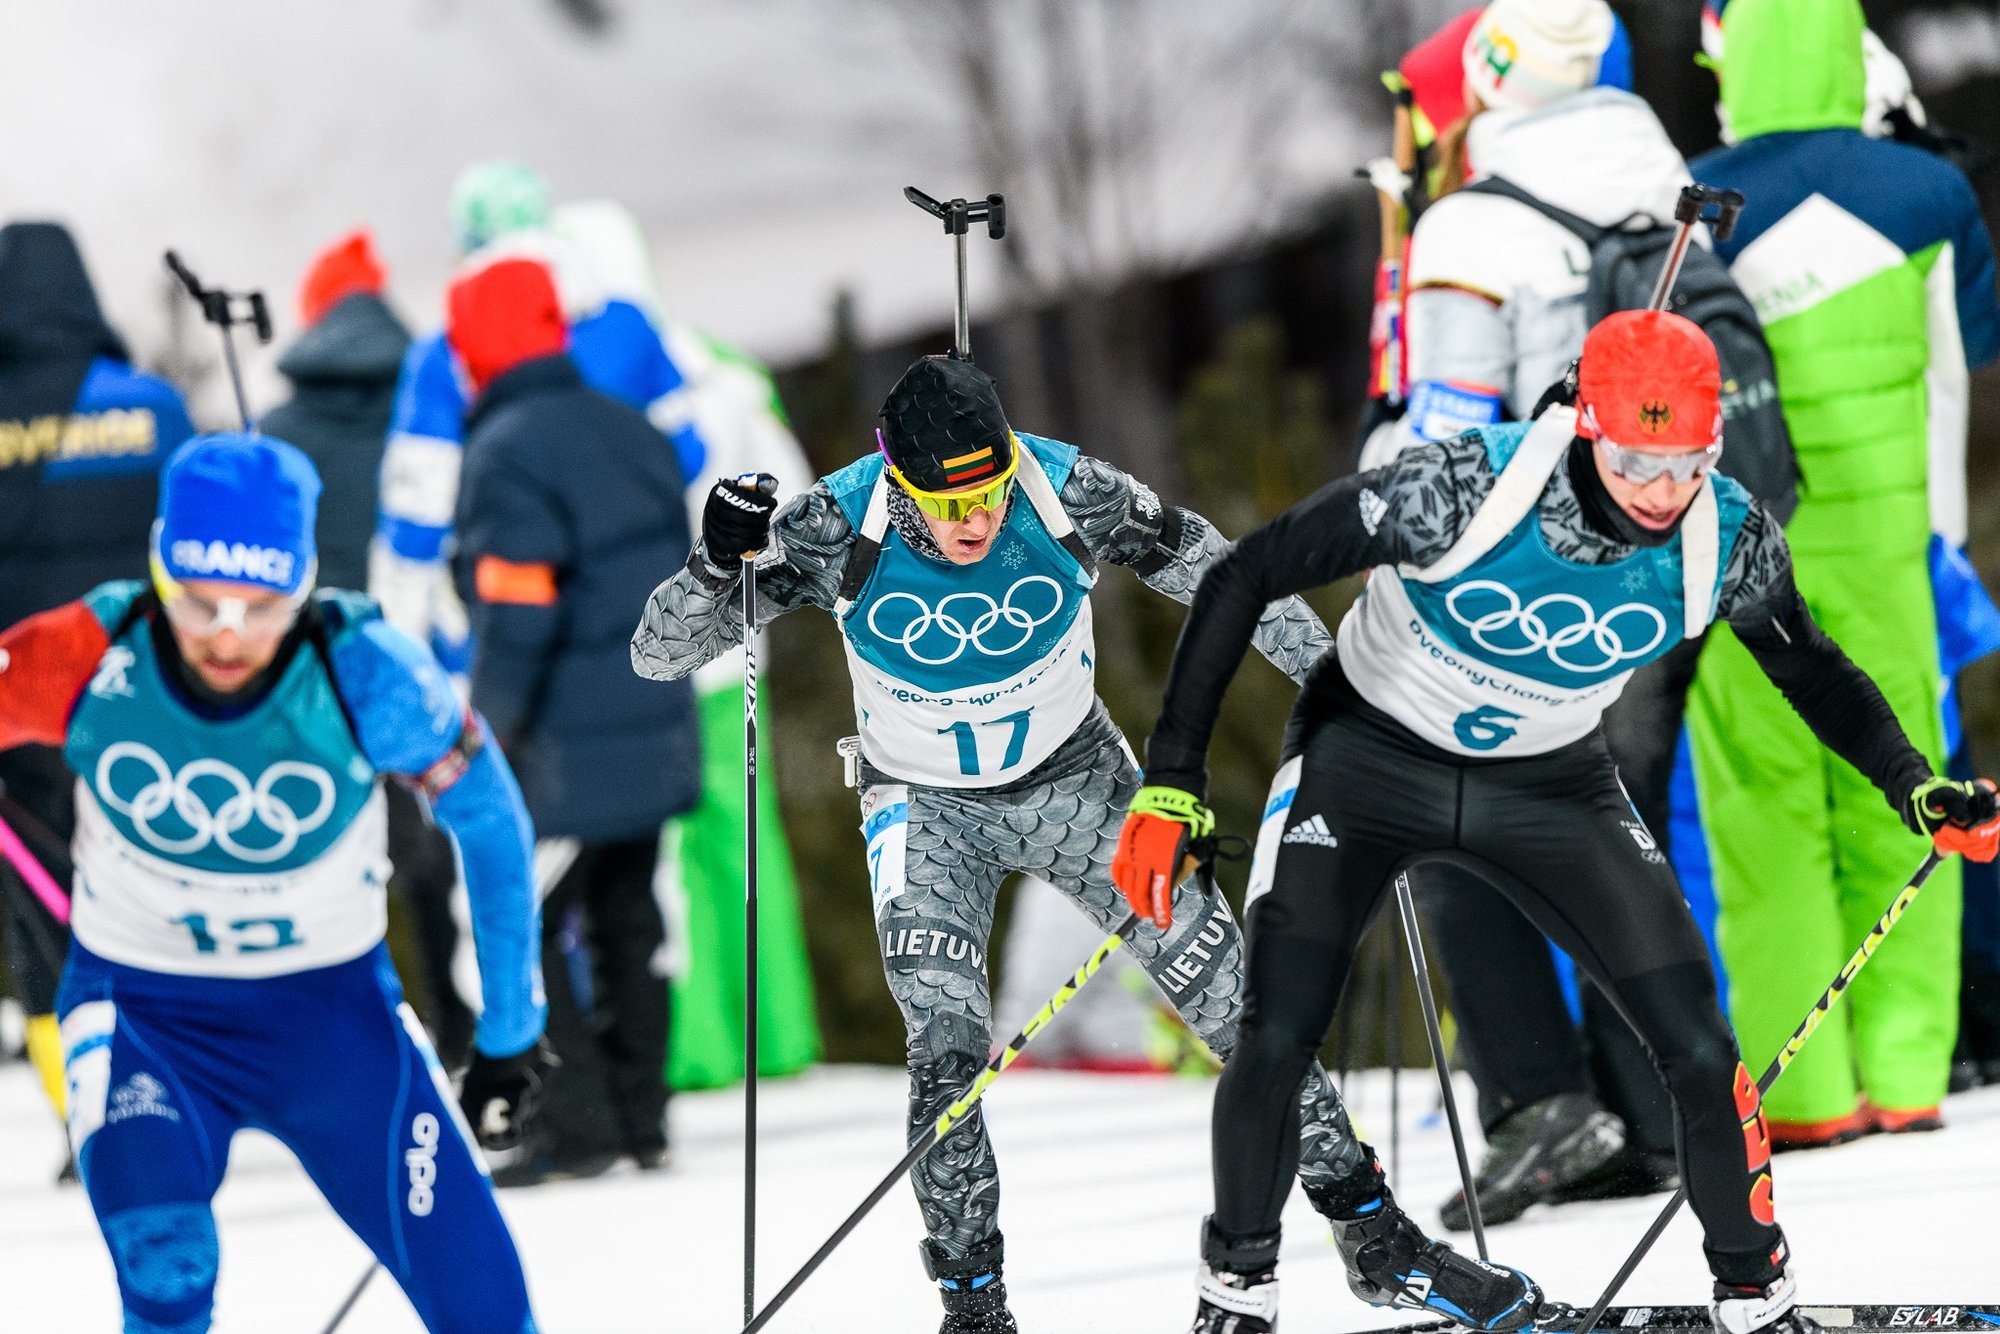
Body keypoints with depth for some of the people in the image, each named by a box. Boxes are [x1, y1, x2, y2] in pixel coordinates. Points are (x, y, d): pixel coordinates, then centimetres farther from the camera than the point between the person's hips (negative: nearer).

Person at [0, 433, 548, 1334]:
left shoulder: (364, 675, -22)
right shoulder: (92, 658, -23)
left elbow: (488, 819, -6)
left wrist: (510, 1029, 0)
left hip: (331, 1003, 1)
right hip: (141, 1006, 0)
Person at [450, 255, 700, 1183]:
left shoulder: (507, 453, -15)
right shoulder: (630, 434, 10)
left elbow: (517, 617, -20)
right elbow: (675, 574, 16)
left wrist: (487, 735, -14)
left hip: (565, 756, -8)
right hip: (654, 736, 8)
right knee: (627, 926, 16)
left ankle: (575, 1124, -5)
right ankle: (640, 1117, 19)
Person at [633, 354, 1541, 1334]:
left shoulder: (1068, 496, -25)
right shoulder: (836, 533, -26)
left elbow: (1218, 573, -9)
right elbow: (658, 655, -22)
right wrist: (716, 565, -41)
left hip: (1076, 777, 1)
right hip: (927, 806, -1)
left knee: (1235, 1001, -1)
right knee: (948, 1051, -20)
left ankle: (1378, 1243, 14)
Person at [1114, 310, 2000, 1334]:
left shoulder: (1727, 539, -21)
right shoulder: (1463, 489, -33)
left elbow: (1810, 669, 2)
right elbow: (1244, 578, -23)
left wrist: (1918, 791, -11)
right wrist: (1171, 782, -24)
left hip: (1551, 784, 3)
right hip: (1368, 752, -2)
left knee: (1698, 1047, -7)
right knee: (1276, 1043, -15)